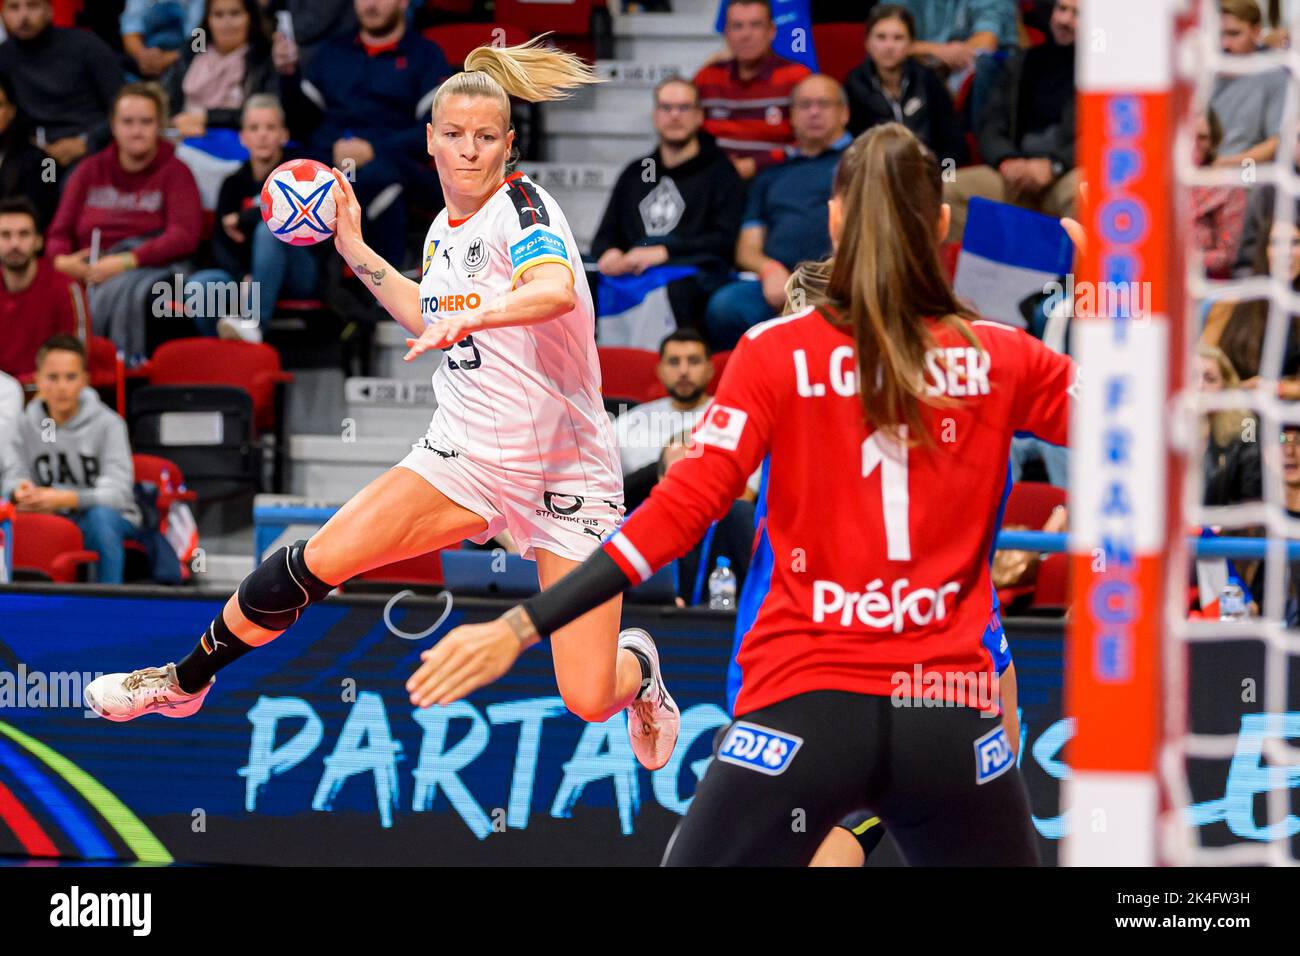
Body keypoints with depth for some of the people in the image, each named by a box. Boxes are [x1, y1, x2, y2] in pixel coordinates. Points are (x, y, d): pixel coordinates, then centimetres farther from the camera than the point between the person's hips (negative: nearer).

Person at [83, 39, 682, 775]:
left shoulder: (523, 206, -15)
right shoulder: (444, 232, 7)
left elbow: (557, 290, -37)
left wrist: (470, 317, -54)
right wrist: (355, 251, 21)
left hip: (566, 472, -5)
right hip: (467, 456, 5)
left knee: (587, 700, -10)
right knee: (315, 563, -13)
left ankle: (635, 663, 28)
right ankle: (185, 681, 8)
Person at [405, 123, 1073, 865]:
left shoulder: (777, 353, -2)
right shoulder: (1000, 360, 3)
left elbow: (684, 510, -7)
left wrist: (522, 627, -6)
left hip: (805, 713, -1)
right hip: (947, 719, 2)